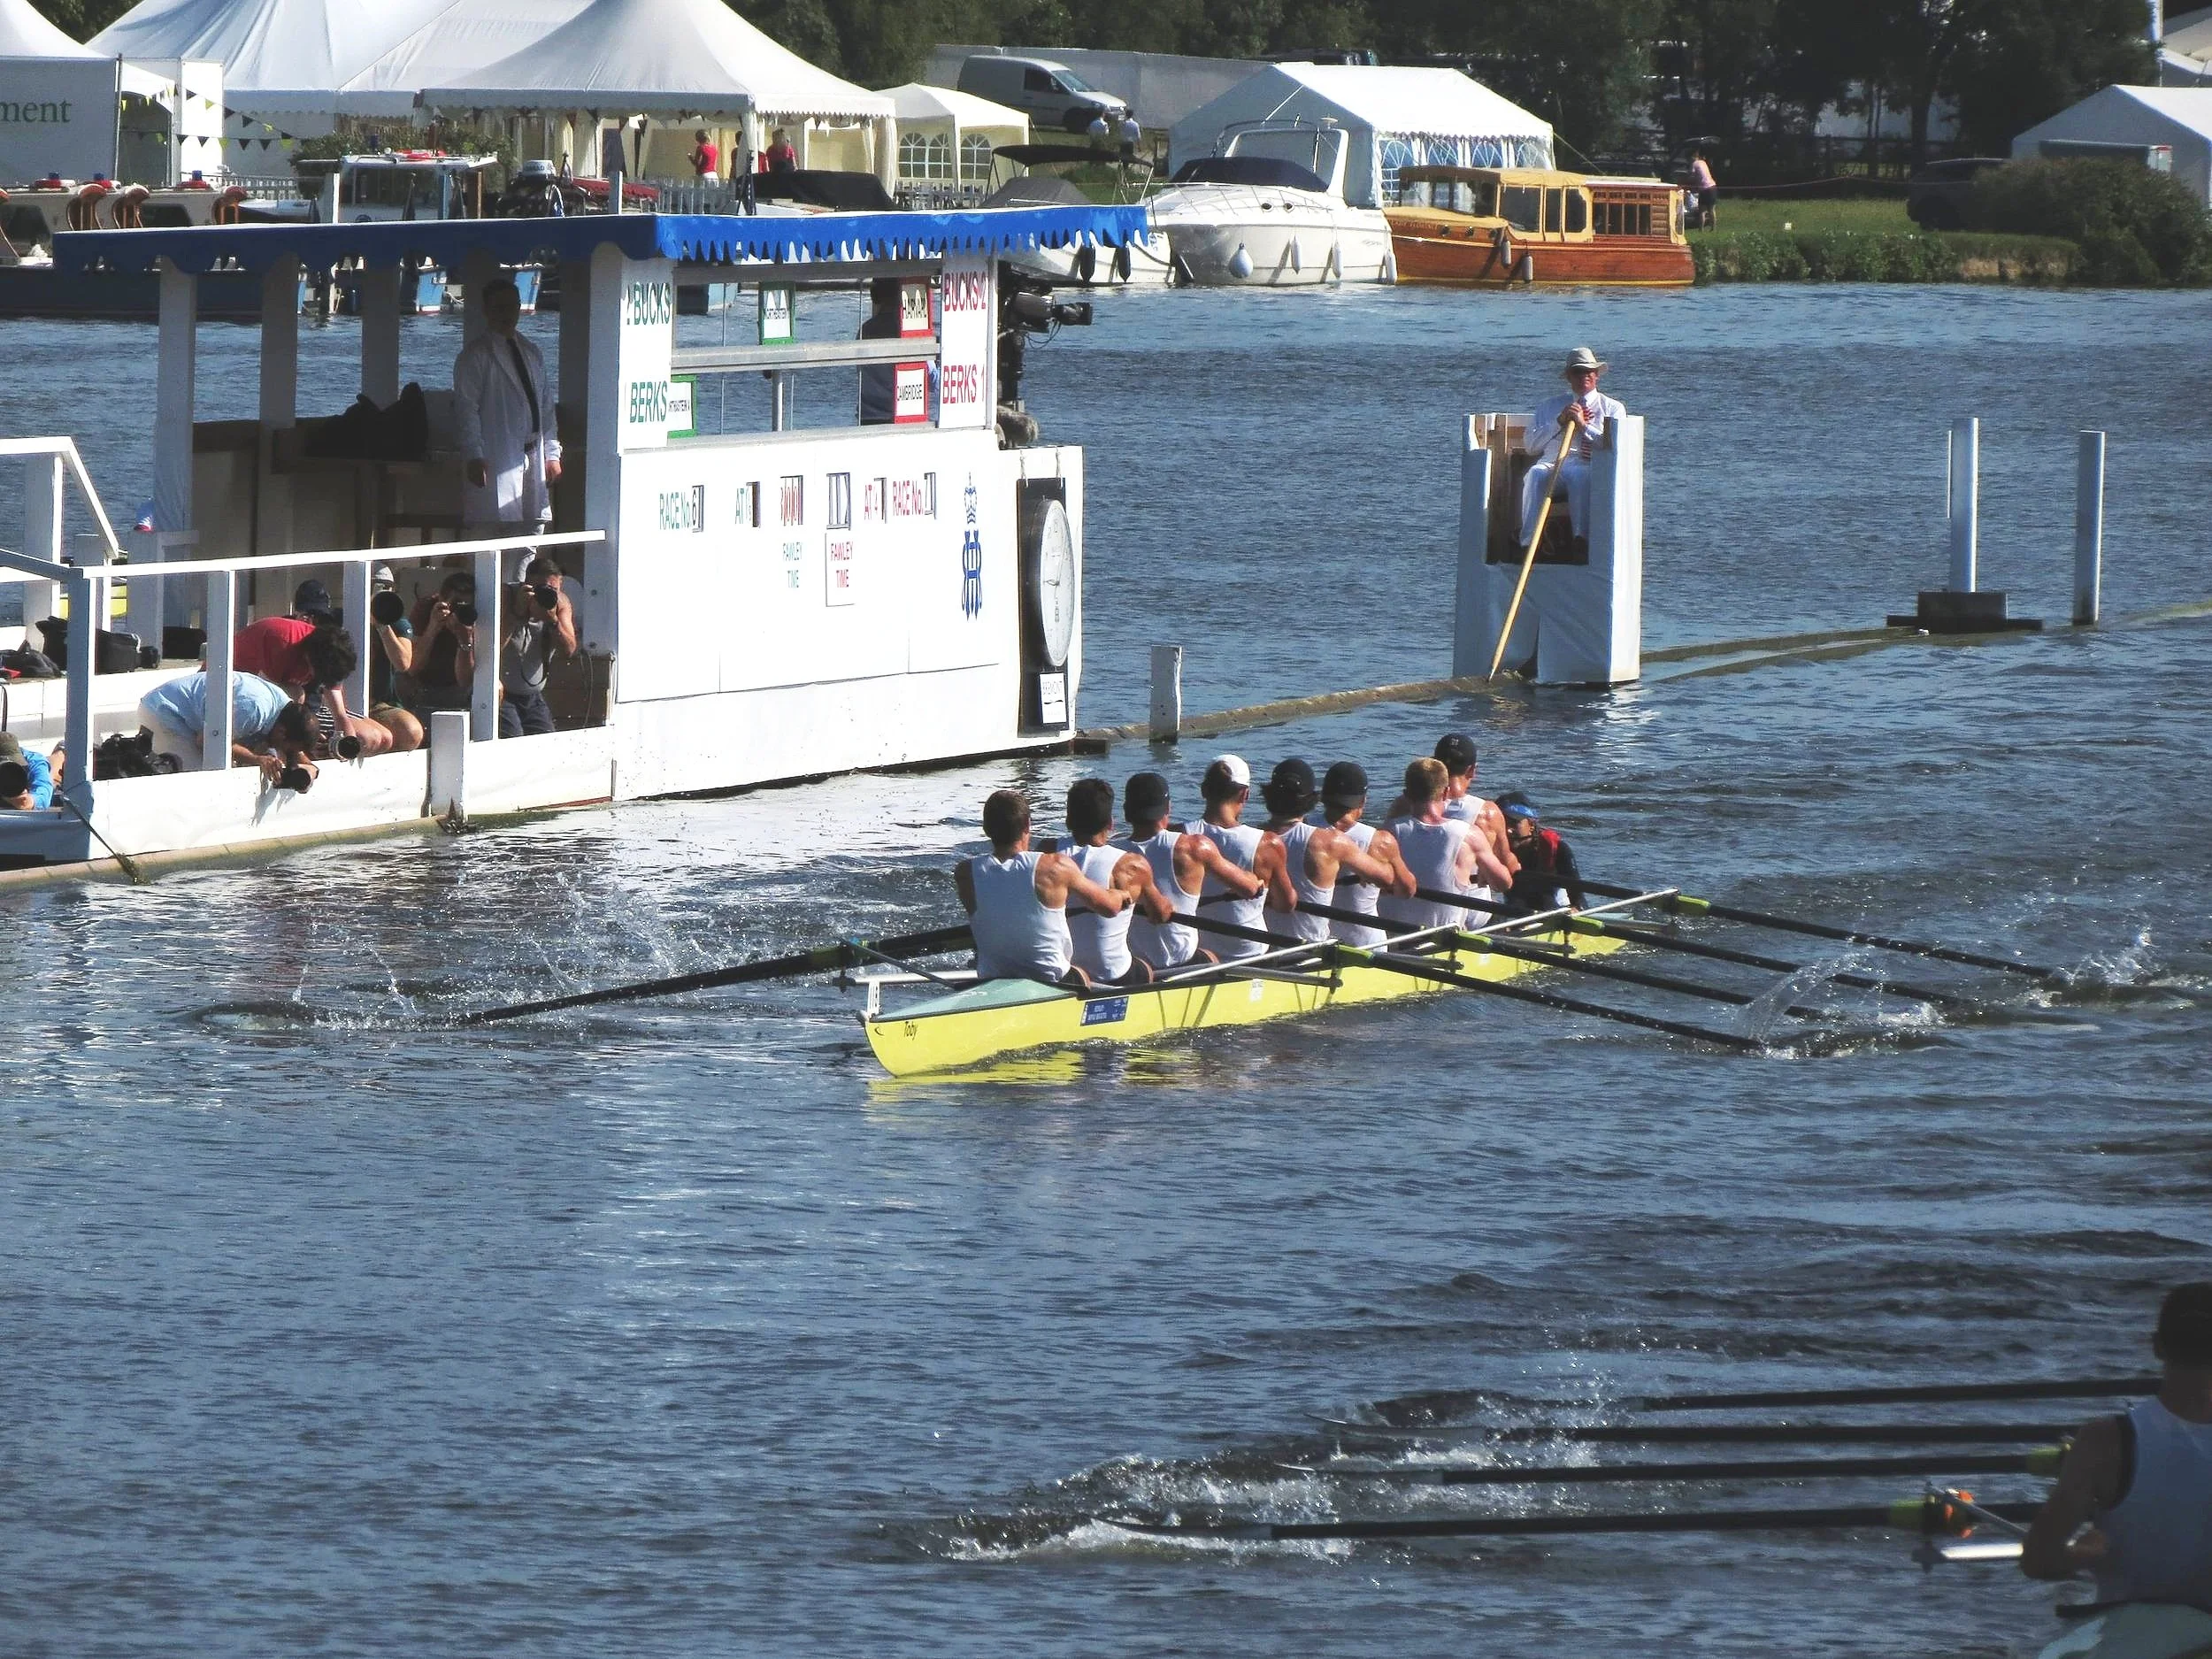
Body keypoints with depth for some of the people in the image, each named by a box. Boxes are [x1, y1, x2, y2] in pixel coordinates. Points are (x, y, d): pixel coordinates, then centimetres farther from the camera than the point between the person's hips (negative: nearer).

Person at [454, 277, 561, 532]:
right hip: (495, 462, -7)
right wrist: (475, 457, -16)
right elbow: (466, 409, -7)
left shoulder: (532, 354, 20)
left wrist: (552, 454, 14)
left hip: (533, 461, 7)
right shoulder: (475, 355, -1)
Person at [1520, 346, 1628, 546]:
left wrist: (1583, 425, -4)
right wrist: (1559, 422, 5)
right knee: (1536, 474, -34)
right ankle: (1530, 541, -42)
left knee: (1578, 475, -40)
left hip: (1590, 466, -2)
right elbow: (1530, 445, 16)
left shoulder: (1612, 408, 20)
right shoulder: (1549, 406, 27)